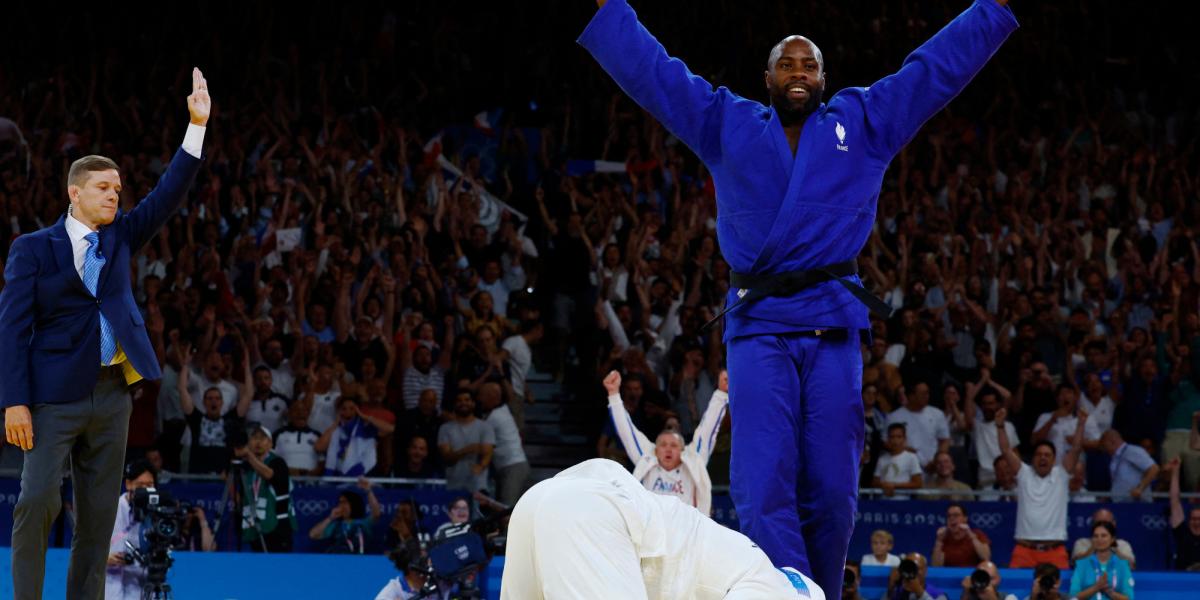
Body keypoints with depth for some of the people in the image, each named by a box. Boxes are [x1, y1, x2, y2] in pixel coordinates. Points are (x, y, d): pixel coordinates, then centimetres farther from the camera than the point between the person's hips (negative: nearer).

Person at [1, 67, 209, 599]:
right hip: (56, 394, -5)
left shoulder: (119, 238, 13)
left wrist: (197, 126, -4)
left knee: (99, 515, 5)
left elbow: (168, 196, 5)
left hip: (112, 393, 5)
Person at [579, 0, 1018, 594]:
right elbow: (646, 66, 17)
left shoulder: (863, 123, 17)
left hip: (833, 327, 1)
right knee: (764, 489, -15)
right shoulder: (727, 126, 16)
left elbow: (941, 63, 17)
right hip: (759, 327, -1)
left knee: (830, 492, -2)